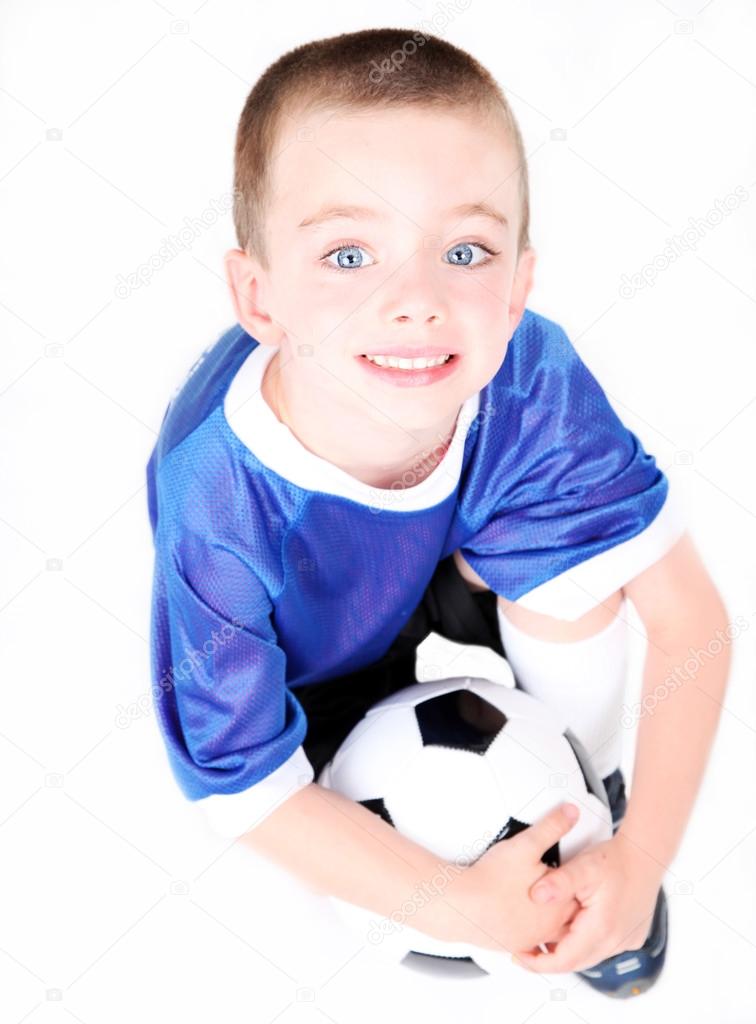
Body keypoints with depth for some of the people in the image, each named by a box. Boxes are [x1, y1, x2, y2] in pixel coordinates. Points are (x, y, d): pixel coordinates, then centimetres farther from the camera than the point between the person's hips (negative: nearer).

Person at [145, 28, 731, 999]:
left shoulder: (529, 376, -36)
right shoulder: (219, 507, -40)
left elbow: (689, 613, -26)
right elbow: (242, 787, -28)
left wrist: (643, 853, -31)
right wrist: (457, 908, -30)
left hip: (448, 582, 1)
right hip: (314, 667, -1)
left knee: (577, 543, -25)